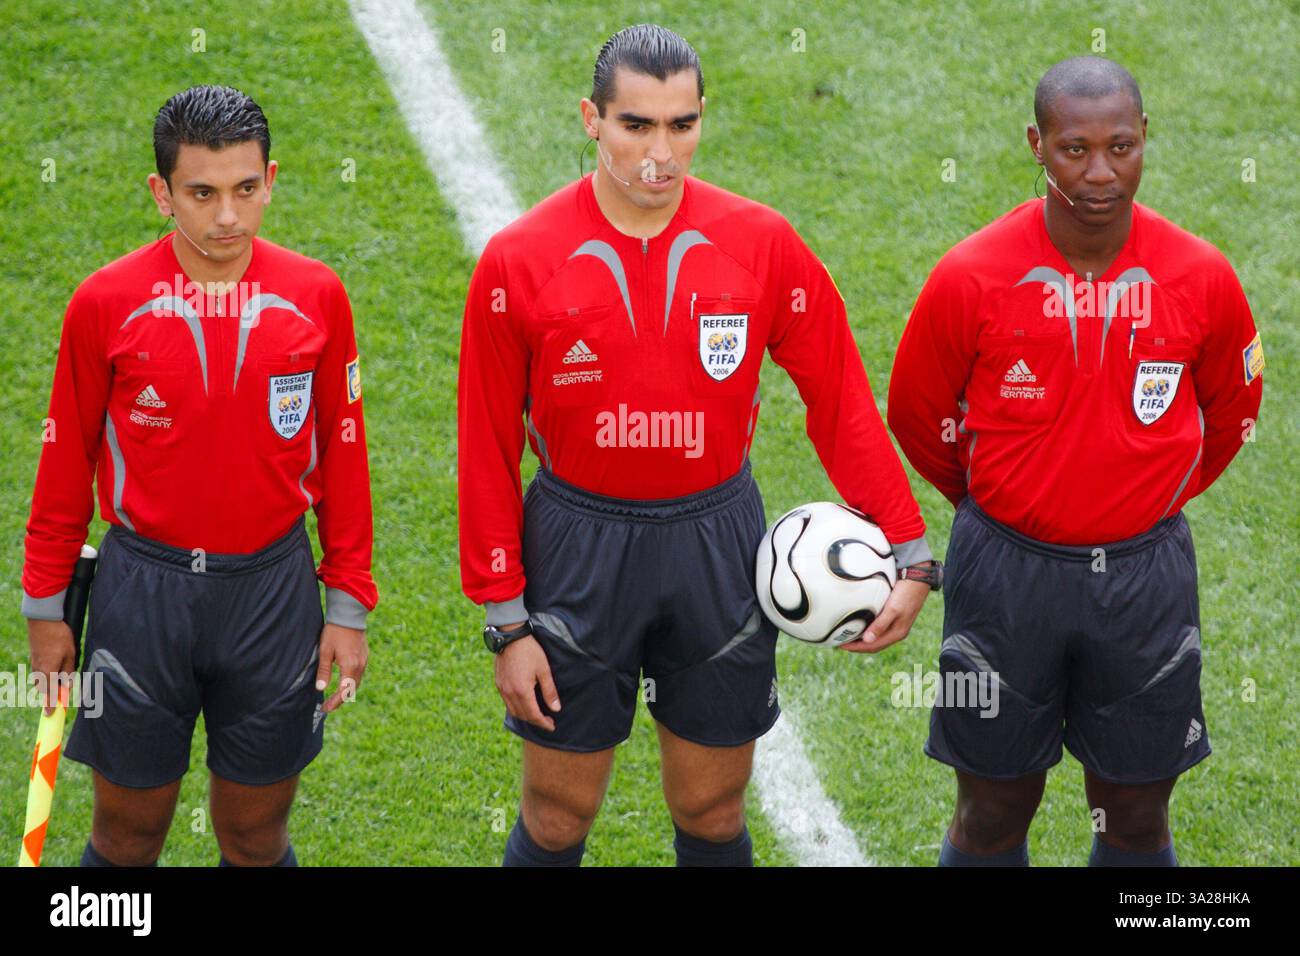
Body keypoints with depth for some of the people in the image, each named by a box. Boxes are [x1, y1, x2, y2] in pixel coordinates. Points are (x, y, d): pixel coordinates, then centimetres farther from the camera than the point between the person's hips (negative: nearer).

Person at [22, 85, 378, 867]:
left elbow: (343, 452, 4)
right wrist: (45, 606, 5)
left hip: (274, 589, 1)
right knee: (129, 835, 9)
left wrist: (350, 604, 3)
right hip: (144, 589, -1)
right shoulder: (107, 303, -8)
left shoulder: (316, 296, -4)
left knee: (256, 838, 12)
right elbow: (67, 461, 2)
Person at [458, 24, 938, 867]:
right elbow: (489, 449, -4)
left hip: (718, 543, 1)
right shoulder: (520, 260, -9)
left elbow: (843, 402, 0)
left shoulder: (761, 244, -6)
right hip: (578, 545, -1)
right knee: (559, 817, 9)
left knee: (712, 812, 12)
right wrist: (507, 621, -5)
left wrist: (907, 552, -7)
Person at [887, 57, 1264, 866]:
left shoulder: (1201, 277, -10)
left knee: (1137, 819, 11)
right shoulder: (971, 277, -14)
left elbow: (1232, 412, 10)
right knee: (994, 813, 9)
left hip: (1147, 571, 1)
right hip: (1007, 568, -1)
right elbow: (917, 413, 3)